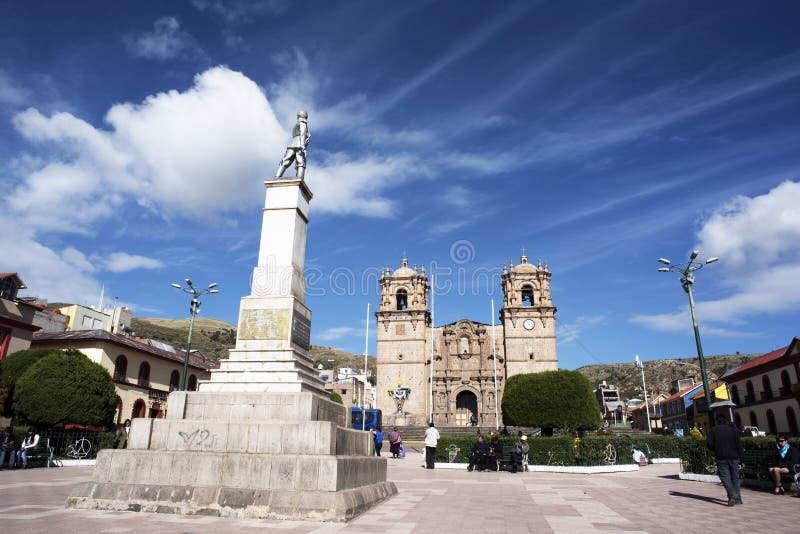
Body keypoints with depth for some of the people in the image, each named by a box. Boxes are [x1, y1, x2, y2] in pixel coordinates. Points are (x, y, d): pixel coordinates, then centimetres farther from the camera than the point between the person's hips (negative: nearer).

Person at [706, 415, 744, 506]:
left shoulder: (713, 430, 3)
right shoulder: (733, 430, 8)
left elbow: (709, 444, -6)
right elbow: (739, 445, 3)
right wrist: (741, 459, 6)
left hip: (721, 458, -3)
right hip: (734, 458, 3)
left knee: (725, 477, -4)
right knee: (735, 478, 12)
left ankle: (732, 494, -24)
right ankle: (738, 498, 11)